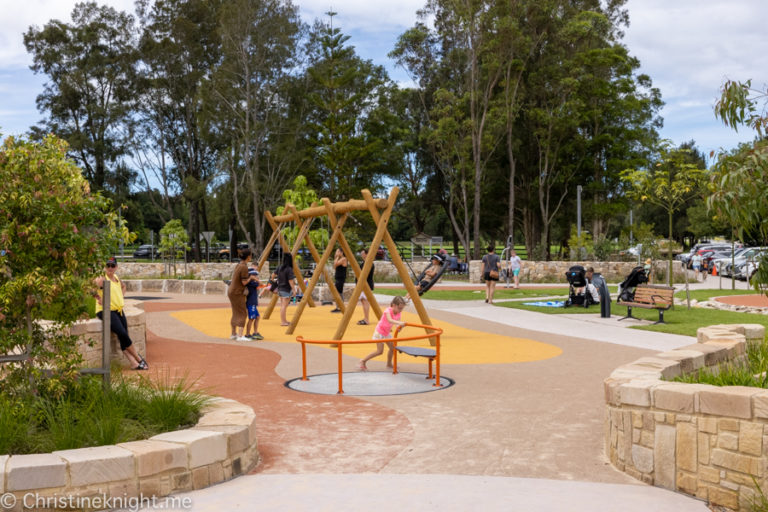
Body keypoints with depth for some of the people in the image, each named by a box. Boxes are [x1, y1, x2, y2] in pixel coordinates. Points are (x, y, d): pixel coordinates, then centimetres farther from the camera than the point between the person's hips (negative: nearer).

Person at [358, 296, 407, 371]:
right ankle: (363, 361, 3)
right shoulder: (388, 311, -27)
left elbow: (398, 322, -12)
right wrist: (399, 323, -60)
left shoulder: (398, 313, -5)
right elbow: (389, 320, -45)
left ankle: (389, 364, 29)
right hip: (379, 332, -8)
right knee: (380, 351, -10)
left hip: (387, 332, 8)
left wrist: (400, 326, -36)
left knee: (392, 348, 7)